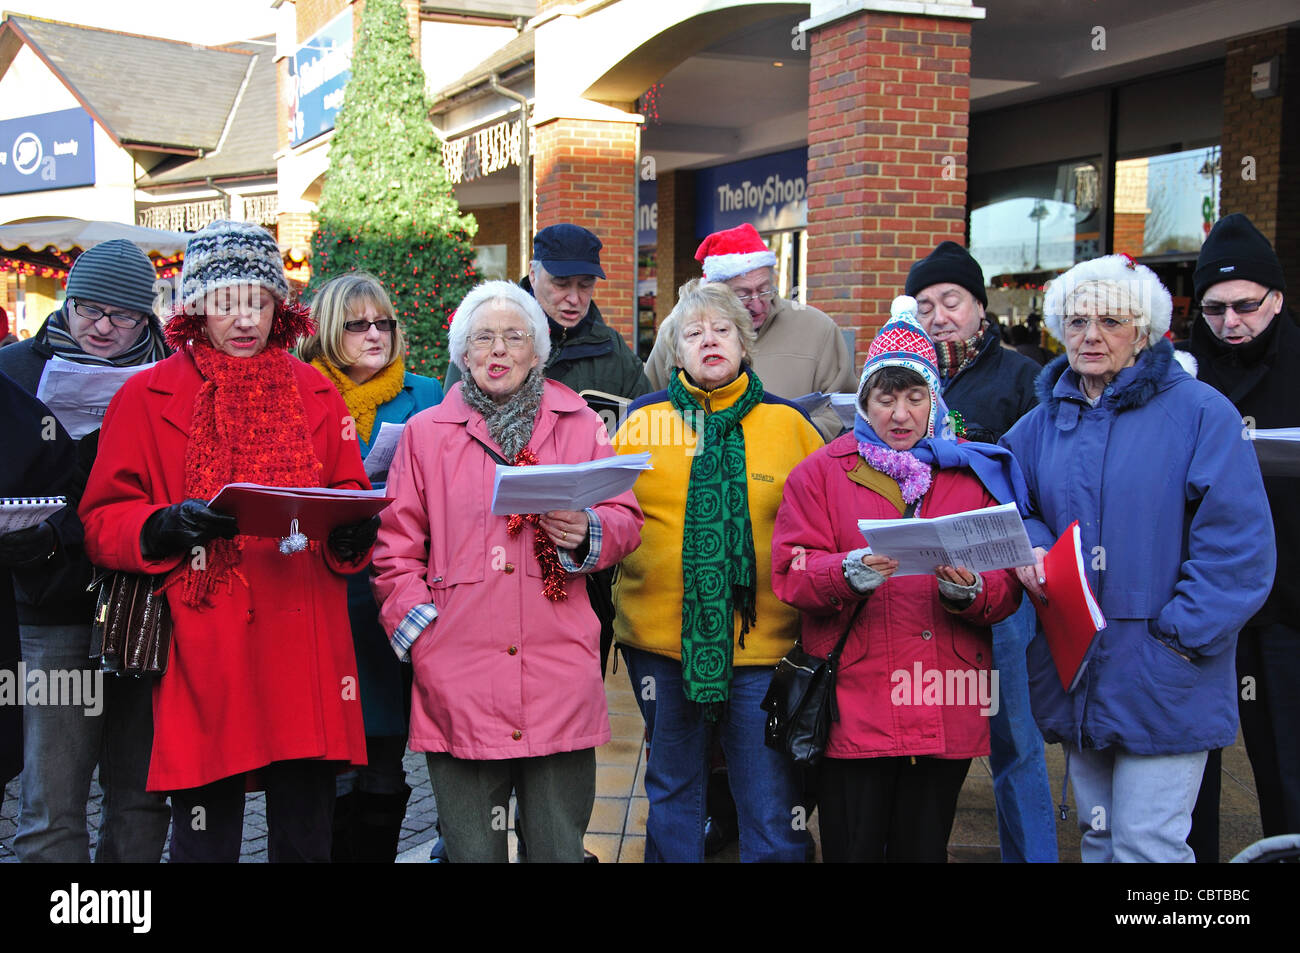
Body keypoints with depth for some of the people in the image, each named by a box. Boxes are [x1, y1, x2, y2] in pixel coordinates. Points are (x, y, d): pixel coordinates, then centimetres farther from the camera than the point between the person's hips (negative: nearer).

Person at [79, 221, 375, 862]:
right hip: (203, 659, -2)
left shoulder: (316, 395, 13)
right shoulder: (147, 397, 4)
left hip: (306, 658, 3)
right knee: (205, 840, 4)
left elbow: (350, 492, 16)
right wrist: (167, 526, -17)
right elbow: (102, 522, 3)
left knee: (306, 839, 10)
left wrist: (351, 531, -7)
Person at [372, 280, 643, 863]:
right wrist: (416, 624, -3)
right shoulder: (425, 432, 12)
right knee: (472, 851, 4)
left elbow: (626, 520, 10)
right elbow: (395, 546, 10)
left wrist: (588, 533, -11)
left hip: (559, 678, 1)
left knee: (561, 848, 5)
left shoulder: (580, 424, 13)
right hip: (459, 681, 0)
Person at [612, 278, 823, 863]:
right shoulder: (643, 421, 5)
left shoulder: (787, 422, 5)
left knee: (774, 812, 3)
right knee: (672, 792, 15)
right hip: (662, 638, 1)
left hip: (763, 641, -1)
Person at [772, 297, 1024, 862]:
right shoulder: (822, 472, 5)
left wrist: (970, 590, -17)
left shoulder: (975, 472, 11)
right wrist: (850, 571, -24)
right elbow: (791, 572, -5)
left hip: (947, 712, 2)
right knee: (854, 849, 3)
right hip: (853, 706, -2)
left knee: (924, 848, 11)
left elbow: (1007, 588, 5)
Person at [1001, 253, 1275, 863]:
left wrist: (1179, 635, -17)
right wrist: (1028, 547, -4)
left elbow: (1237, 547, -12)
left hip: (1163, 683, -5)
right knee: (1098, 837, 18)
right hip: (1074, 672, 6)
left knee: (1146, 847, -4)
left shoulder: (1199, 412, -8)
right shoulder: (1045, 419, 9)